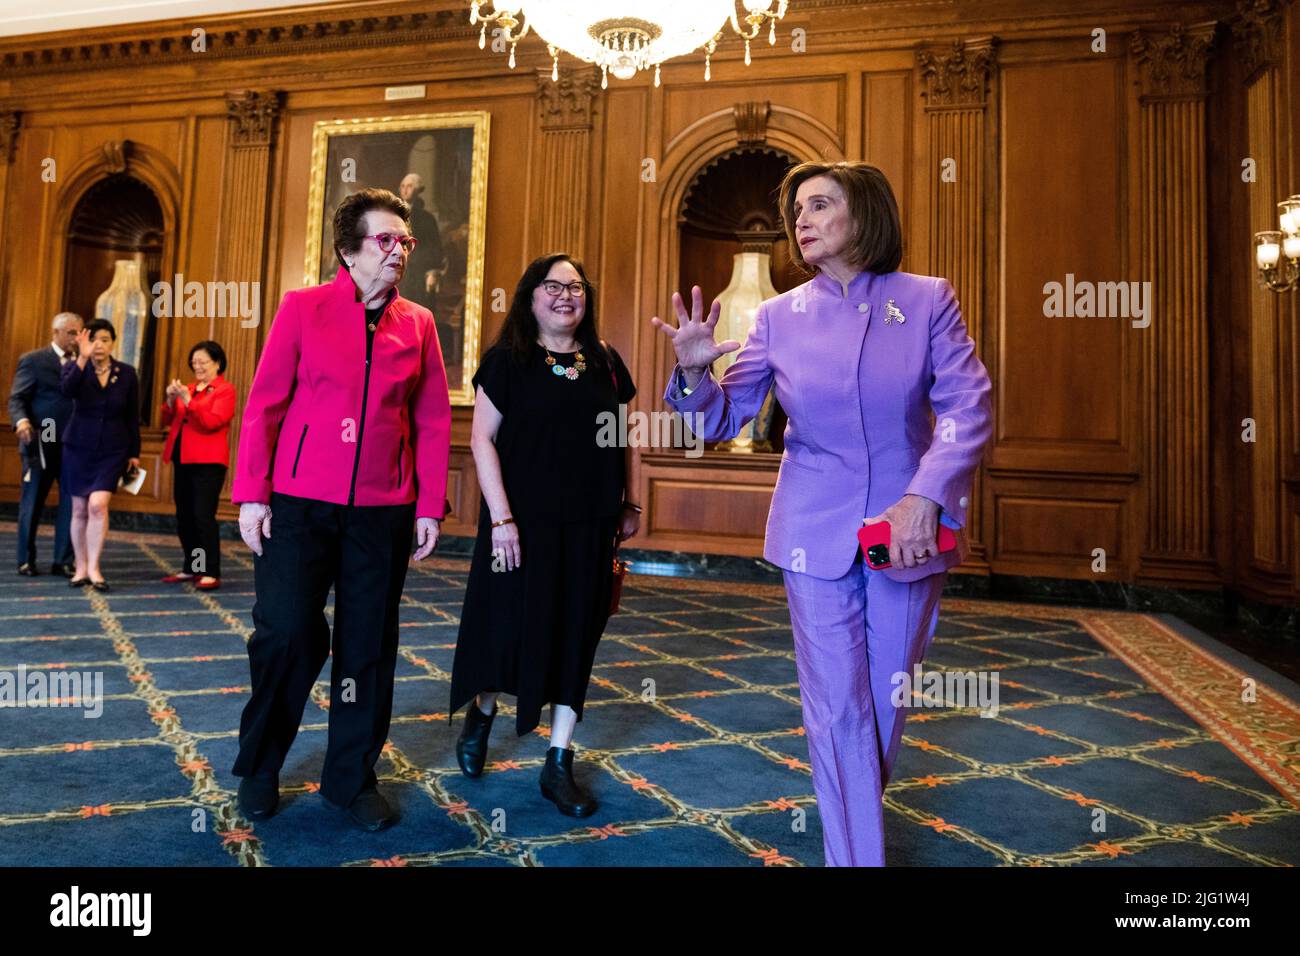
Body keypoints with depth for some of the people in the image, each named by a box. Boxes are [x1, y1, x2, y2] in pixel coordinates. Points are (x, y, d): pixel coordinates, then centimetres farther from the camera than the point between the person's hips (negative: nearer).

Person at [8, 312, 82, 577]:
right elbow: (17, 399, -6)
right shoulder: (32, 360, 1)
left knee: (72, 503, 1)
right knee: (32, 503, 6)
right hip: (41, 444, -3)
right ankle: (26, 560, 18)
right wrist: (21, 421, -23)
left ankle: (63, 561, 9)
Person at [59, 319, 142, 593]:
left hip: (113, 450, -1)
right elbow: (67, 389, -27)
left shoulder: (127, 373, 0)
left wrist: (134, 453, 6)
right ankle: (81, 568, 19)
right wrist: (82, 358, -38)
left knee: (98, 504, -16)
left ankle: (94, 568, -8)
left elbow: (133, 416, 5)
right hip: (78, 447, 1)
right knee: (79, 510, 6)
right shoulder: (74, 367, -2)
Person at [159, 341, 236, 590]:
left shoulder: (225, 390, -3)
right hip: (183, 459, 7)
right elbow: (167, 421, 15)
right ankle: (190, 568, 21)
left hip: (208, 462, -7)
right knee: (184, 517, 10)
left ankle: (211, 573, -7)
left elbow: (211, 422, -16)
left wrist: (187, 399, -19)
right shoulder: (188, 388, 17)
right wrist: (171, 400, -2)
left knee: (203, 516, -11)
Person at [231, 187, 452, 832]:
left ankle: (352, 779, 25)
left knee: (368, 646, 7)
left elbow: (433, 419, 6)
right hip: (299, 503, -2)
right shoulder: (303, 308, 2)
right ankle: (258, 771, 24)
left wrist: (430, 506, 1)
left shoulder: (418, 324, 7)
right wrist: (252, 494, -6)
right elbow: (263, 404, 0)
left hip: (383, 511, 2)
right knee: (286, 633, -3)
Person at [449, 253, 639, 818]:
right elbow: (482, 438, -7)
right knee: (510, 627, 3)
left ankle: (559, 764, 19)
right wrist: (501, 517, -14)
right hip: (525, 520, -3)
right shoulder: (506, 359, -2)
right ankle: (481, 711, 37)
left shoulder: (606, 362, 9)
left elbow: (623, 437, 14)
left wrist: (629, 503, 9)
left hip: (589, 524, 4)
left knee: (575, 634, 7)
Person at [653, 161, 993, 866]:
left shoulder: (927, 300, -2)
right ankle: (854, 854, 19)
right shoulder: (779, 317, 1)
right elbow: (722, 418, 3)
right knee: (838, 708, 2)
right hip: (816, 536, 0)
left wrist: (926, 497, -24)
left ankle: (856, 812, 44)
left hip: (911, 532, 1)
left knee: (885, 701, 16)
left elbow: (969, 407, -10)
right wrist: (694, 371, -19)